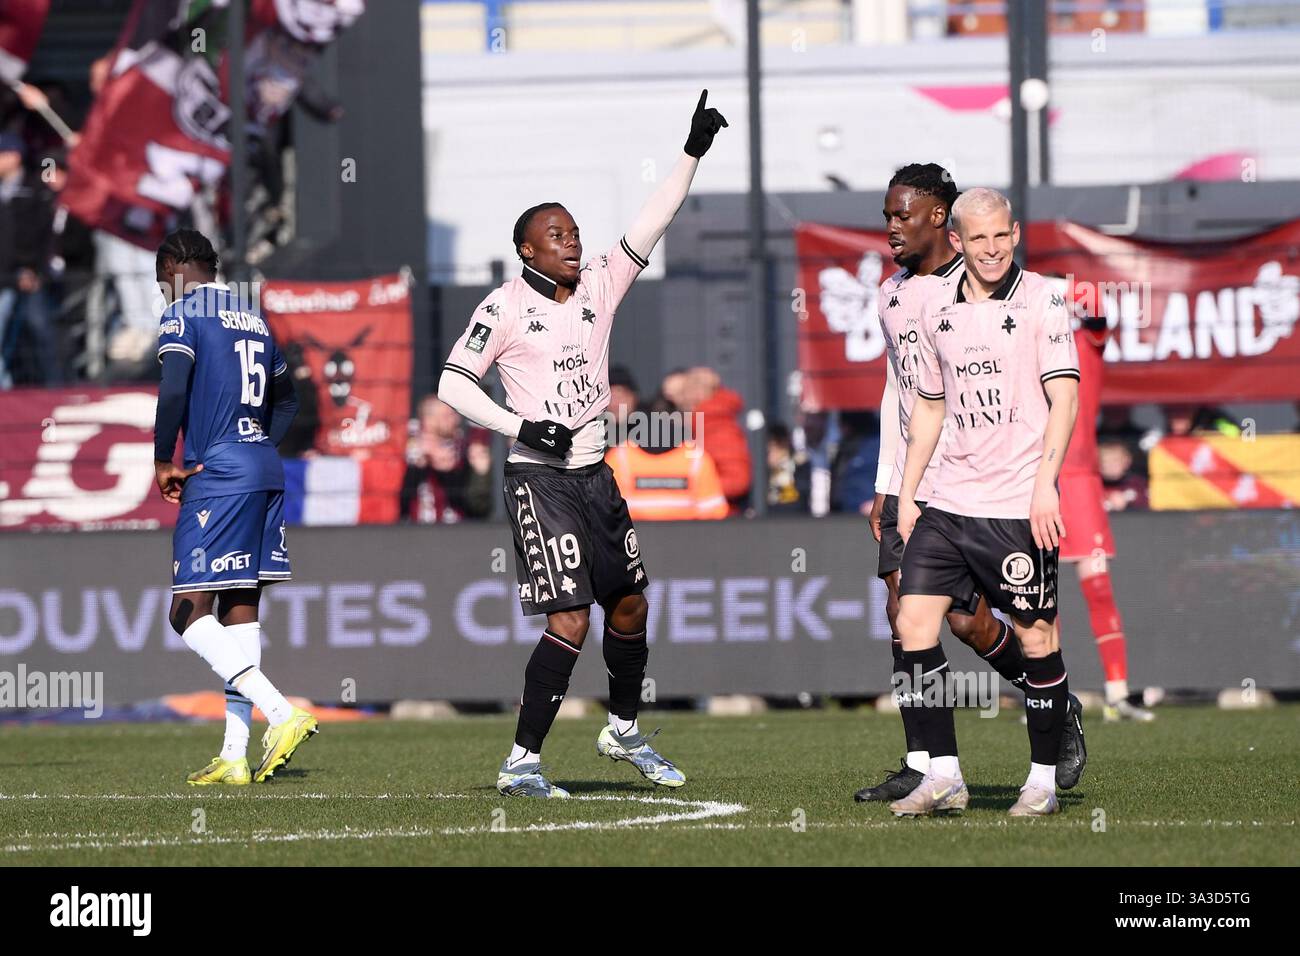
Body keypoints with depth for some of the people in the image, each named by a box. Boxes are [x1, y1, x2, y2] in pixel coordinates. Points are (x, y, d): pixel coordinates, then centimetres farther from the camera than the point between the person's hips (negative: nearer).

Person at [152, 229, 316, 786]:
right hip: (267, 473, 8)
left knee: (190, 613, -7)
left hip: (218, 475, -8)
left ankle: (282, 714, -21)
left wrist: (164, 462, -8)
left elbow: (174, 390, -18)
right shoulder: (253, 319, 19)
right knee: (240, 610, 9)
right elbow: (285, 399, 28)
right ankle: (235, 756, 8)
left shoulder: (183, 315, -5)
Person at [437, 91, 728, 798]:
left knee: (629, 605, 14)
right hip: (539, 477, -7)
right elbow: (453, 383, -6)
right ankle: (522, 763, -8)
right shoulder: (506, 306, -7)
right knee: (570, 620, -14)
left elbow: (650, 227, 4)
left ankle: (624, 732, 35)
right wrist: (521, 427, -16)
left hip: (594, 475, 7)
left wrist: (693, 153, -4)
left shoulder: (598, 288, 8)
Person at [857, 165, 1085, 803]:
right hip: (909, 484, 6)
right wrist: (884, 486, 18)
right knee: (902, 613, -4)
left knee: (967, 621, -9)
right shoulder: (893, 294, 14)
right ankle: (921, 766, -1)